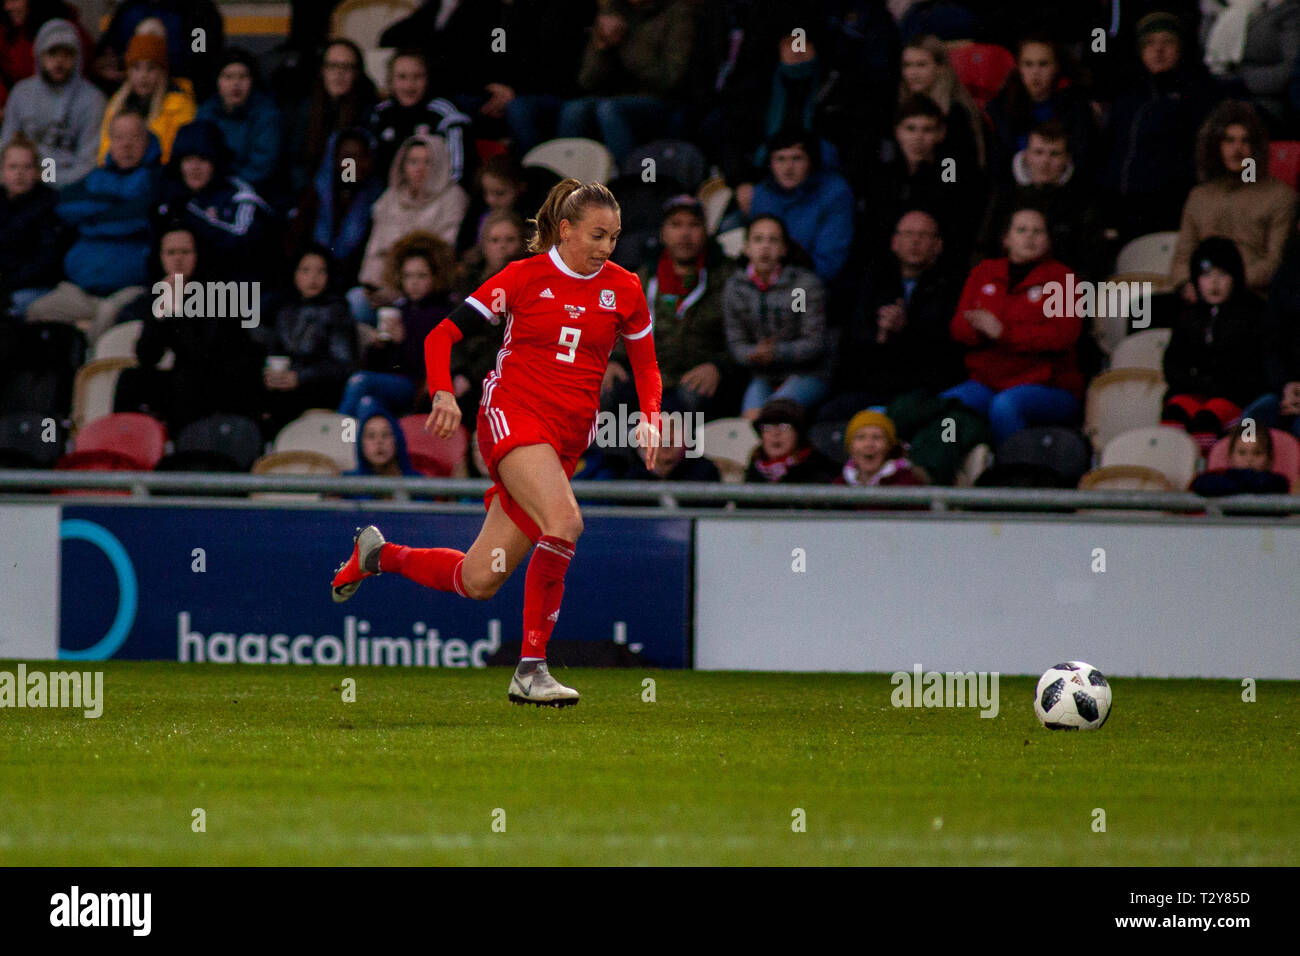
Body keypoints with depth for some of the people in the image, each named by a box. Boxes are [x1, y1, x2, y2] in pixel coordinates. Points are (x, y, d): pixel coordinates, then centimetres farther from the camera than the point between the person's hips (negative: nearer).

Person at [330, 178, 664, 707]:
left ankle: (377, 554, 30)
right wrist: (443, 393, -16)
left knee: (479, 581, 2)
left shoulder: (623, 290, 8)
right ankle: (531, 668, -25)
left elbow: (646, 366, 19)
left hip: (568, 438, 5)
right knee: (564, 520, -32)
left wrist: (650, 418, 0)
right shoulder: (524, 277, -1)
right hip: (512, 414, -5)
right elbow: (441, 336, 2)